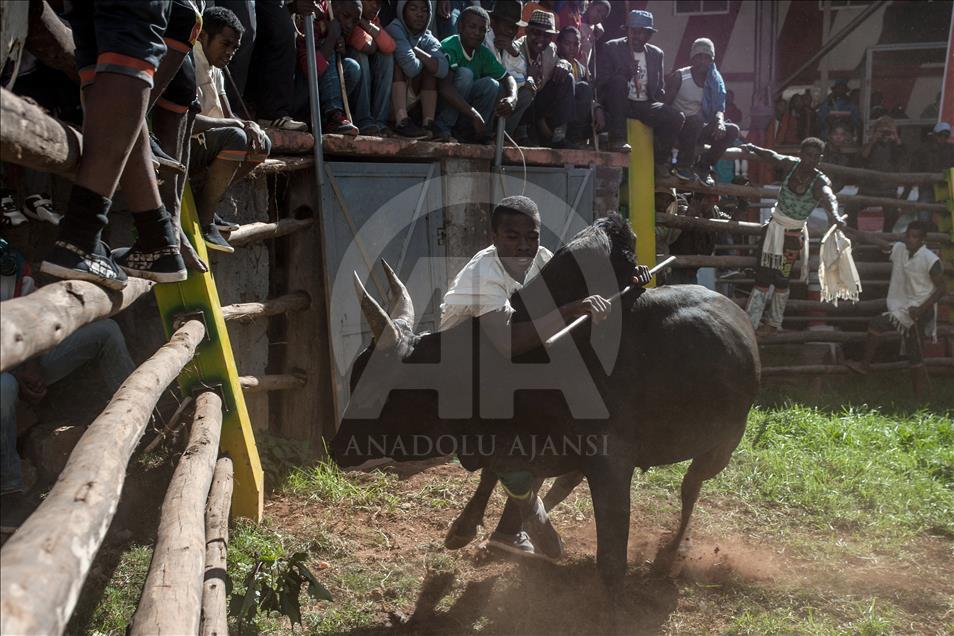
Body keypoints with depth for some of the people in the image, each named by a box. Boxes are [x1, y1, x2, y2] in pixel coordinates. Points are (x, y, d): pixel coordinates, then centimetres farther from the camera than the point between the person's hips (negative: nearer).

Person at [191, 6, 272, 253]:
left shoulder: (214, 68, 15)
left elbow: (228, 117, 15)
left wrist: (249, 126, -9)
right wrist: (240, 125, -19)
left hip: (199, 144, 10)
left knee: (261, 145, 5)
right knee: (235, 138, -30)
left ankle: (204, 208, 1)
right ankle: (203, 222, -21)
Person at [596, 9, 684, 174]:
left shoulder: (656, 54, 16)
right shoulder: (612, 48, 3)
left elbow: (660, 89, 19)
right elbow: (600, 83, -7)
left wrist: (657, 109, 0)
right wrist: (627, 74, -21)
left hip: (645, 105, 4)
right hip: (621, 105, -4)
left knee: (676, 117, -21)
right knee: (619, 80, -34)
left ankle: (660, 162, -4)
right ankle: (618, 139, -31)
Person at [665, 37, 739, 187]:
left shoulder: (715, 81, 8)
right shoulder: (679, 77, -6)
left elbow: (719, 108, 2)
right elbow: (665, 104, -10)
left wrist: (720, 122, -21)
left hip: (699, 130, 5)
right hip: (680, 128, -5)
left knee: (733, 130, -15)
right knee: (696, 119, -37)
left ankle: (704, 167, -4)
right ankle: (683, 165, -20)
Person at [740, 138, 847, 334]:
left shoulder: (820, 182, -21)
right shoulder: (792, 164, -8)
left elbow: (828, 196, -44)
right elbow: (773, 156, 13)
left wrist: (834, 215, -65)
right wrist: (753, 148, 28)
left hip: (793, 235, -3)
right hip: (774, 227, 3)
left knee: (781, 281, 4)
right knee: (762, 278, 2)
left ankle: (774, 323, 21)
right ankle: (749, 324, 5)